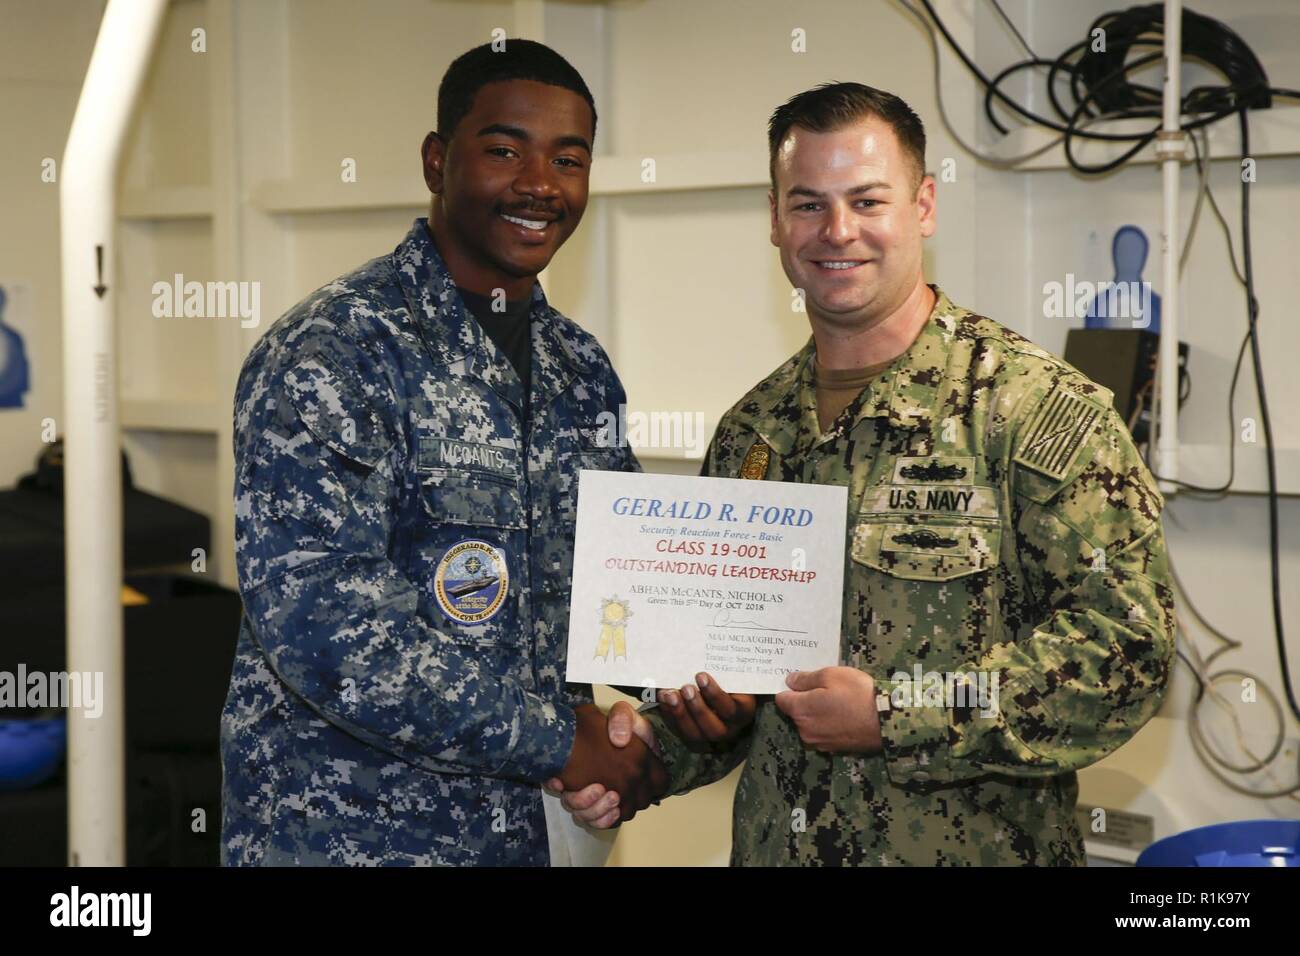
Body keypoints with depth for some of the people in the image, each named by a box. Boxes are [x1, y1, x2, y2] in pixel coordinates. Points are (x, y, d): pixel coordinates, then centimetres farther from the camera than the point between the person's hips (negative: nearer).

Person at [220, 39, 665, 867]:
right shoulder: (328, 355, -15)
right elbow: (321, 623, -24)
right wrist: (556, 742, -17)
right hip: (338, 832, -6)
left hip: (521, 829, 6)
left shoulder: (580, 370, 7)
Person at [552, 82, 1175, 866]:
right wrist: (653, 749, -5)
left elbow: (1127, 644, -18)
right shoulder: (752, 432, 7)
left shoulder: (1036, 407, -11)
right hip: (774, 846, 5)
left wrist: (894, 716, -21)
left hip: (977, 850, -5)